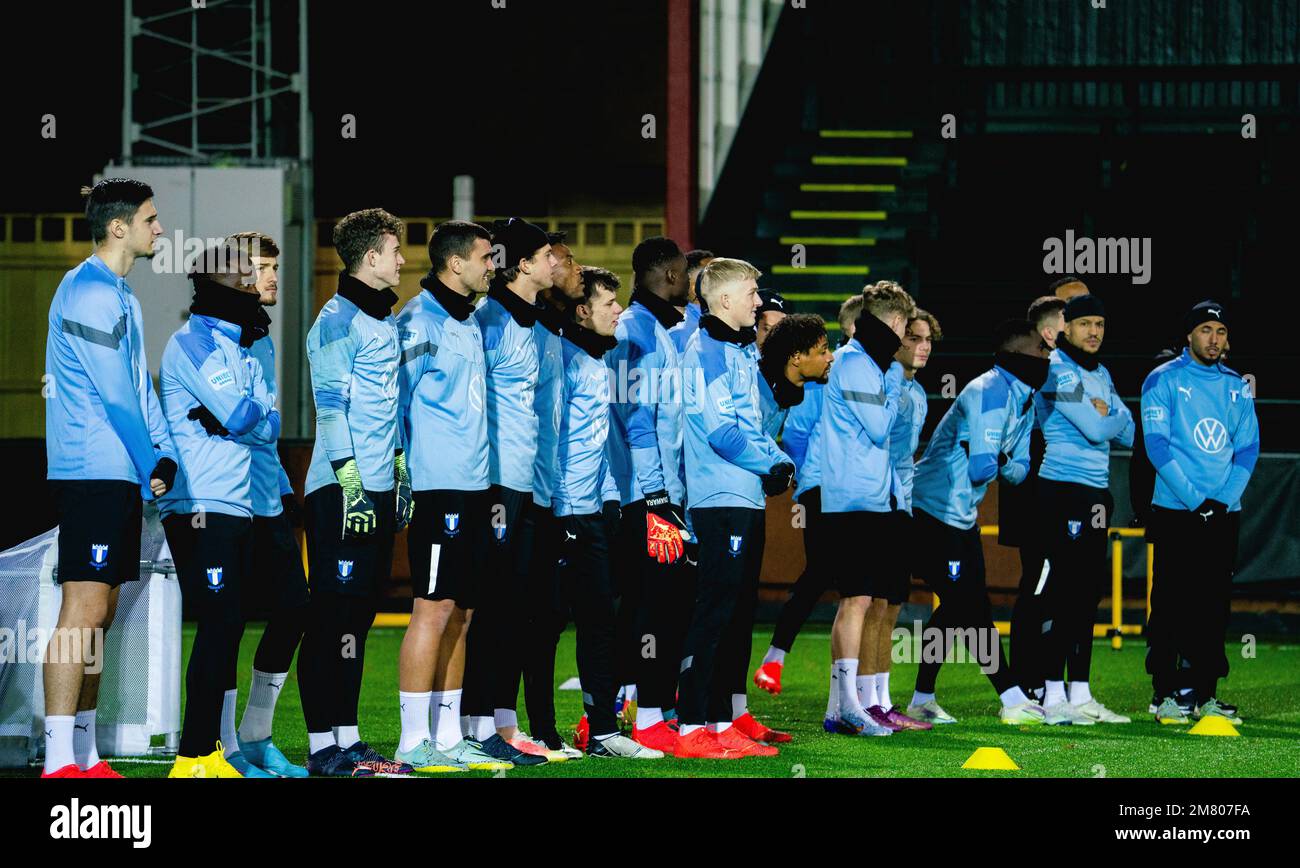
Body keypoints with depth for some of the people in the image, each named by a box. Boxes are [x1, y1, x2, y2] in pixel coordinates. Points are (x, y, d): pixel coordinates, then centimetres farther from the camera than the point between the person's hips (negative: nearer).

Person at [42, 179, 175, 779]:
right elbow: (115, 396, -15)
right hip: (93, 474, -10)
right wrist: (151, 467, -7)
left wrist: (165, 457, 6)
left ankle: (84, 755, 15)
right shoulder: (90, 292, -13)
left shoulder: (121, 296, 19)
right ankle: (60, 760, -17)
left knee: (100, 613, 11)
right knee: (85, 607, -14)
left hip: (118, 476, 10)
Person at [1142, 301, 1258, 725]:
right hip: (1175, 511, -4)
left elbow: (1248, 448, 10)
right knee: (1171, 605, -5)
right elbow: (1157, 444, -8)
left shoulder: (1238, 387, 12)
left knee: (1214, 606, 5)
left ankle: (1205, 696, 10)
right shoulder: (1163, 381, -2)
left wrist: (1226, 498, -6)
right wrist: (1195, 500, -15)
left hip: (1224, 512, 4)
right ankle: (1165, 695, -3)